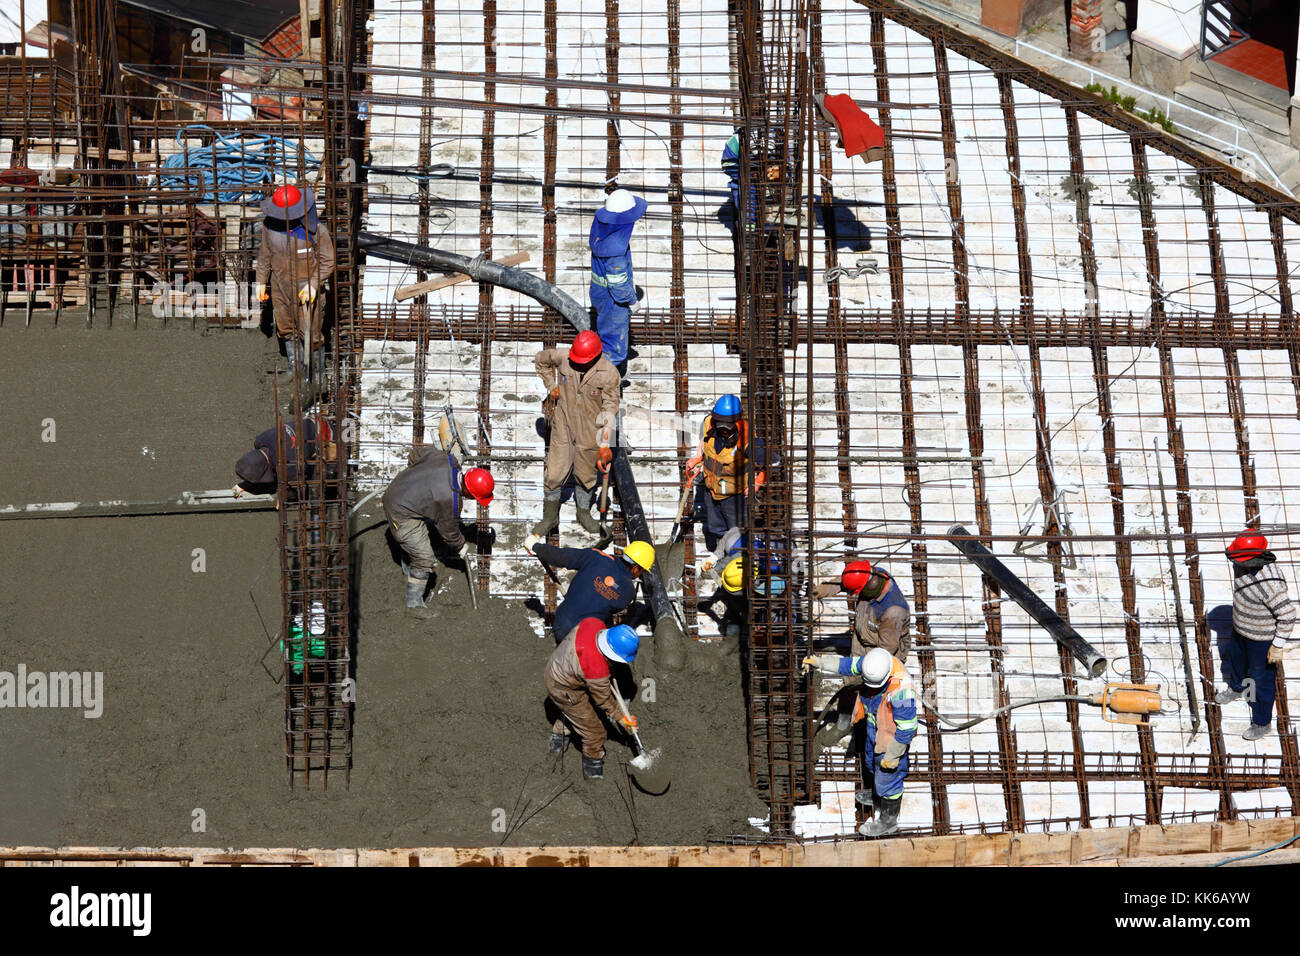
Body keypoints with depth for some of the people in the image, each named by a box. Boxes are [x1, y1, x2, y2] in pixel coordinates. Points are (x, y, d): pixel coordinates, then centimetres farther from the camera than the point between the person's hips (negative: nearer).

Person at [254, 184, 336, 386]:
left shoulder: (315, 230, -21)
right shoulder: (270, 224, -8)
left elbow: (328, 261, -13)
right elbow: (265, 253, 8)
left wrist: (314, 285, -23)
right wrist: (262, 280, 10)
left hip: (306, 290, -5)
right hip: (280, 287, 5)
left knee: (311, 334, 2)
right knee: (286, 329, 18)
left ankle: (316, 372, 24)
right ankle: (295, 365, 39)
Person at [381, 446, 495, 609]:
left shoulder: (446, 459, -12)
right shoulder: (451, 500, -28)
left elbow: (416, 457, 6)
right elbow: (449, 531, -9)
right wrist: (462, 548, 10)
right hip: (401, 513, -9)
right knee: (424, 558, -3)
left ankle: (408, 568, 58)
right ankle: (414, 602, 8)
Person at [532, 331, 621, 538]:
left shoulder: (608, 373, -16)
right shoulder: (562, 357, -12)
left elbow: (610, 410, -11)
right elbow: (541, 359, 12)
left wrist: (605, 444, -14)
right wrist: (553, 387, 7)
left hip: (589, 431, -1)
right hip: (563, 426, 1)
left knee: (585, 474, 12)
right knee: (555, 472, 0)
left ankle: (583, 512, 35)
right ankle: (550, 516, 17)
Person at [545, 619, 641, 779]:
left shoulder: (594, 623, -26)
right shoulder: (597, 670, -41)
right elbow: (603, 699, -20)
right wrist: (620, 718, -2)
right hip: (566, 692, -8)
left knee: (569, 712, 37)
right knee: (594, 733, 11)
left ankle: (557, 742, 61)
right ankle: (593, 771, 34)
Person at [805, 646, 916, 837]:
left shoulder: (901, 690, -42)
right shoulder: (873, 661, -22)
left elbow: (907, 728, -30)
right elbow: (849, 665, 2)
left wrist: (892, 756, -20)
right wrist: (820, 661, 6)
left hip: (890, 736, -8)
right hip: (871, 726, 8)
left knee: (887, 777, 11)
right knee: (870, 763, 32)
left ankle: (888, 821, 34)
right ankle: (874, 794, 60)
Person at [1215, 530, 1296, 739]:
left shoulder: (1270, 584, -41)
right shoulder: (1243, 566, -15)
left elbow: (1287, 615, -30)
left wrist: (1278, 646, -23)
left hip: (1262, 640, -8)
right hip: (1240, 630, 8)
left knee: (1262, 679, 11)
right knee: (1236, 659, 33)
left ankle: (1262, 722, 33)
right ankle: (1237, 688, 64)